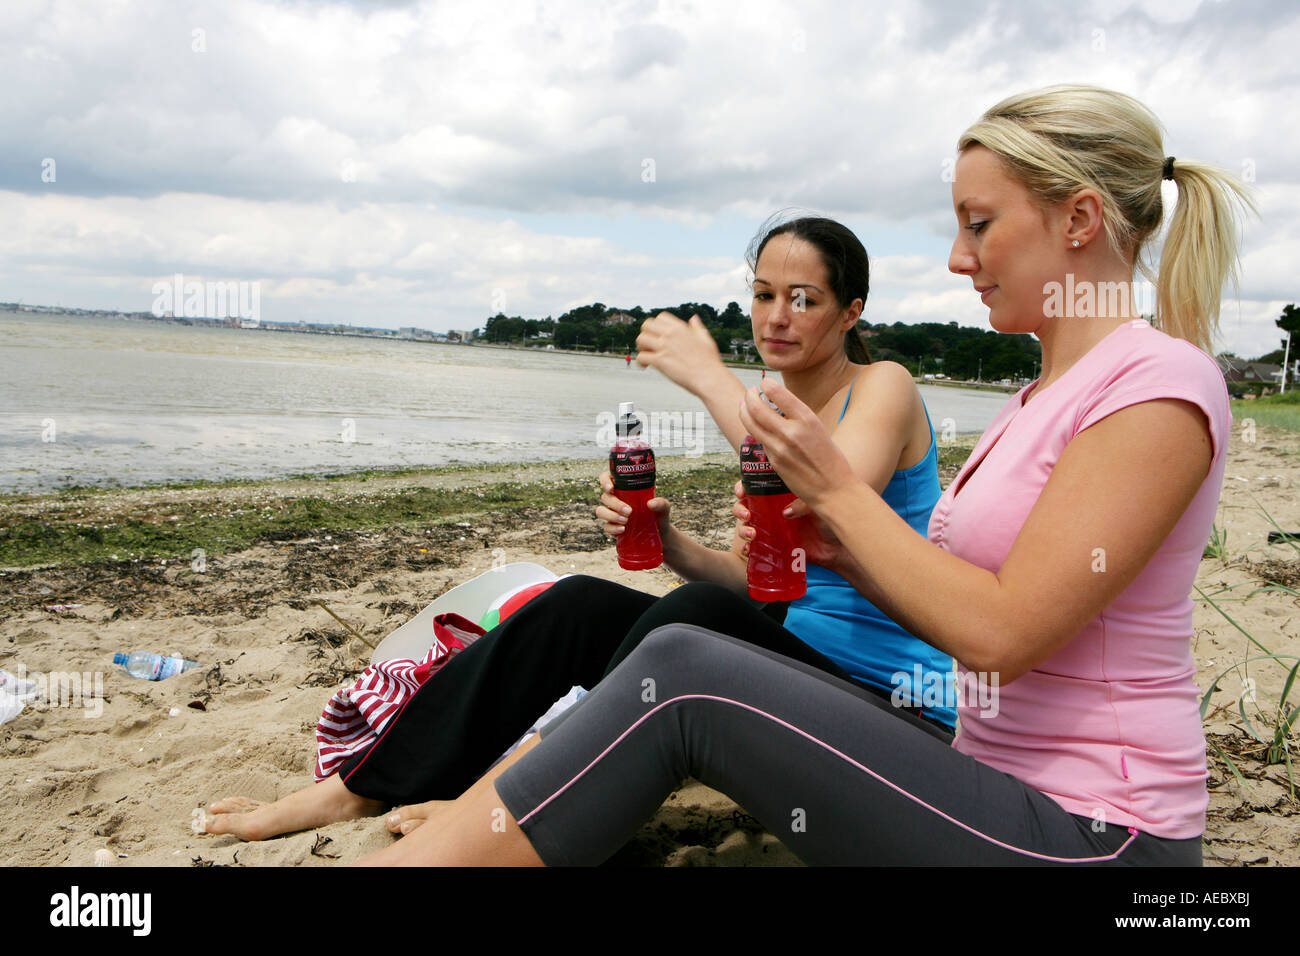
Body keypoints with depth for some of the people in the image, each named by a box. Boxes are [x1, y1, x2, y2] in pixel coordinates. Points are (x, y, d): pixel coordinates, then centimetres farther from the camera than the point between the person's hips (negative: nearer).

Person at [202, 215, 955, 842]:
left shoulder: (885, 388, -9)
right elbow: (751, 579, 12)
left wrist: (710, 376, -25)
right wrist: (666, 541, -8)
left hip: (885, 693, -6)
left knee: (700, 616, -35)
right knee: (580, 605, -12)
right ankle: (362, 787, -6)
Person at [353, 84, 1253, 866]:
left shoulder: (1159, 383, -14)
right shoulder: (1043, 398, 14)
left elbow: (999, 633, -21)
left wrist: (839, 488, -13)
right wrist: (835, 546, -3)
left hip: (1094, 838, -8)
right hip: (1006, 791, 8)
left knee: (680, 675, -22)